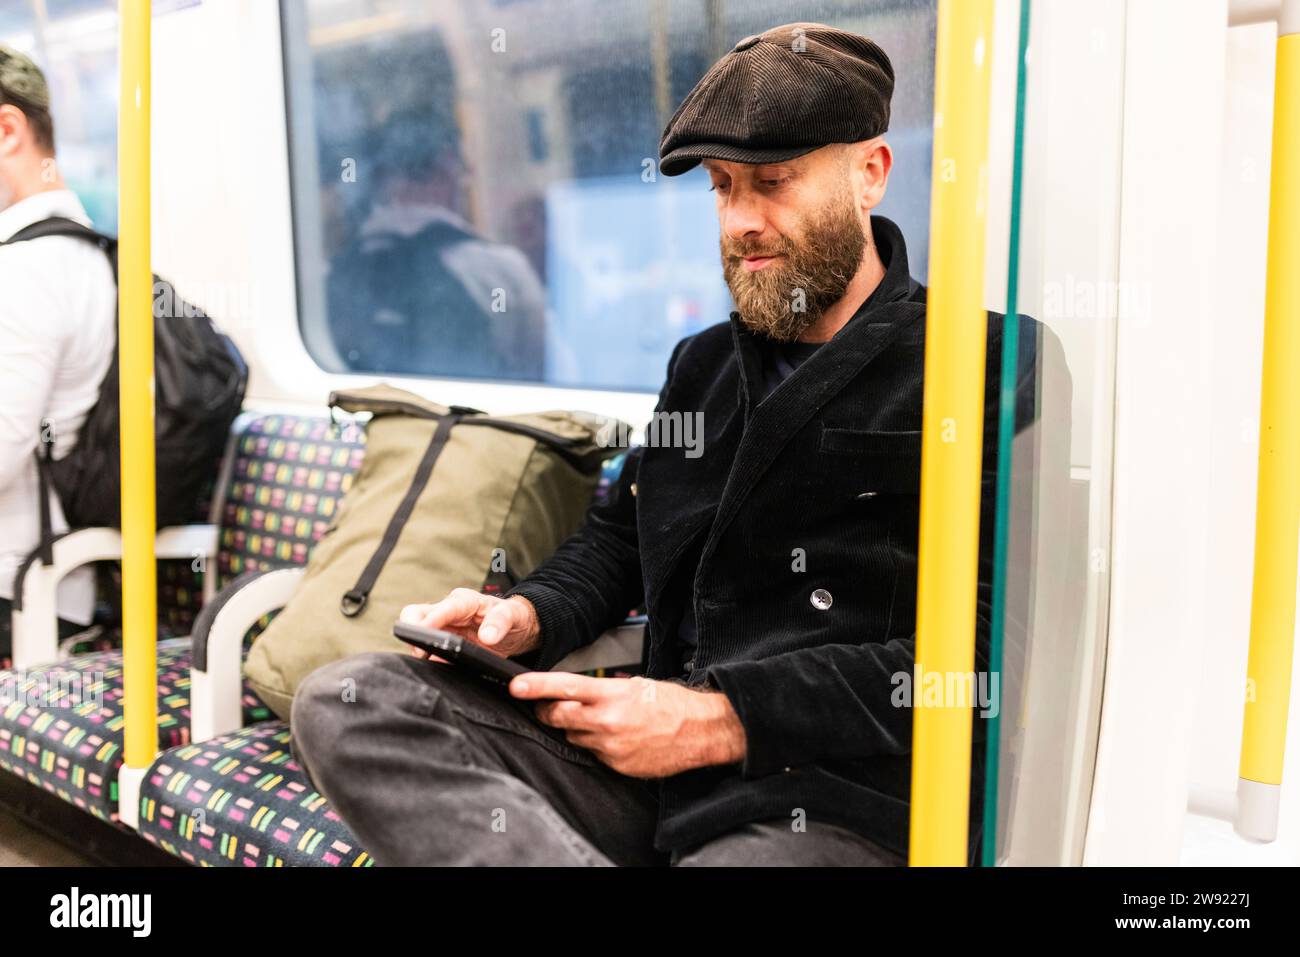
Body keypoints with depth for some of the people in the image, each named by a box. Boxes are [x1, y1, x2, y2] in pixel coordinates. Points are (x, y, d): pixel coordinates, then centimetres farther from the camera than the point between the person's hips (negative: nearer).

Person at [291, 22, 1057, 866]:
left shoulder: (989, 369, -4)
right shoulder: (704, 363, 22)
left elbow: (982, 653, -13)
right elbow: (615, 540, 30)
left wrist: (723, 719, -17)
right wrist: (529, 616, 6)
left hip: (840, 807, -9)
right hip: (647, 767, 9)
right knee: (344, 701, -14)